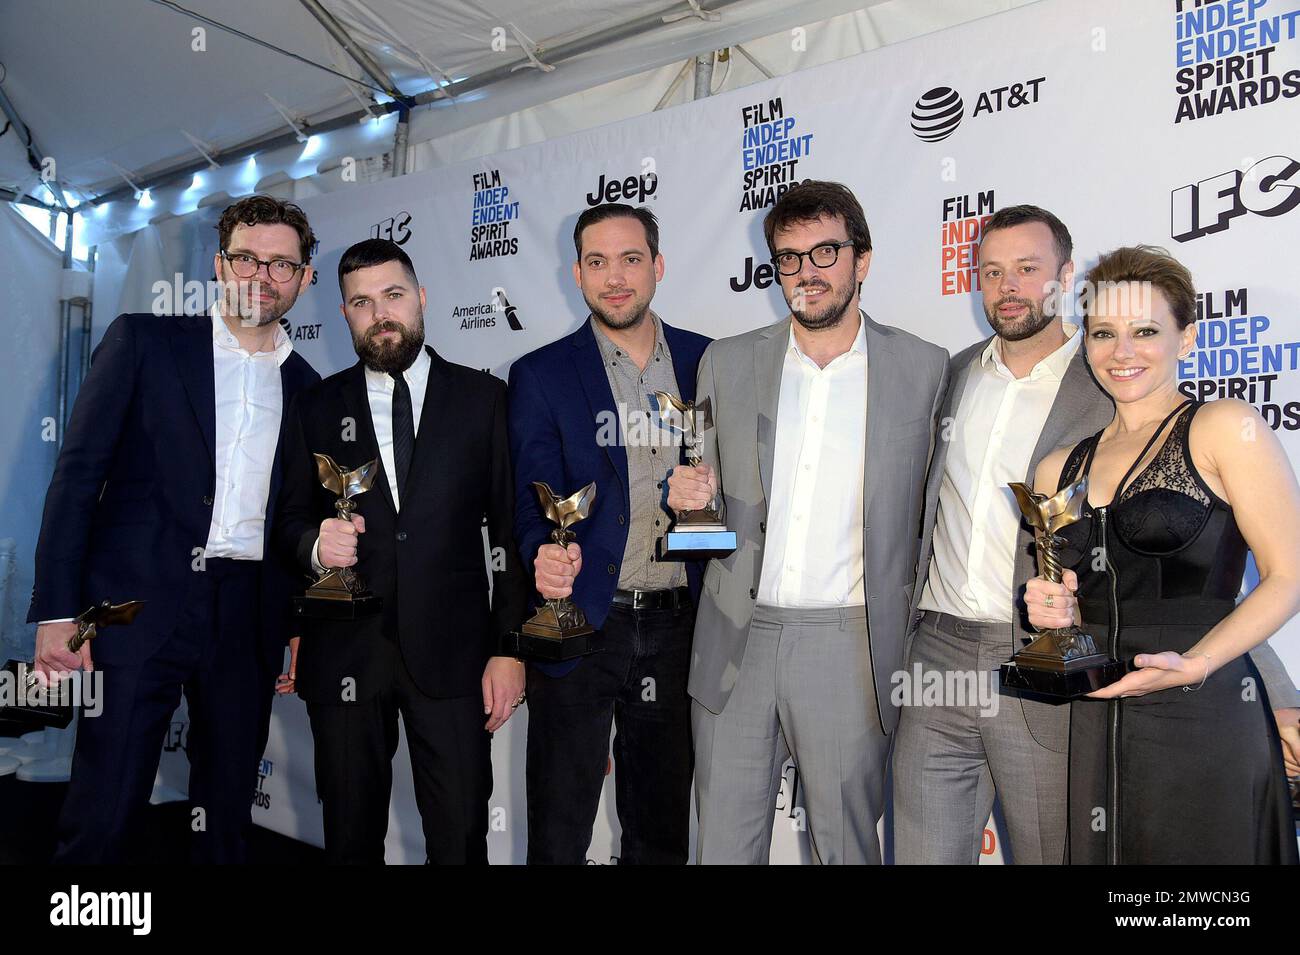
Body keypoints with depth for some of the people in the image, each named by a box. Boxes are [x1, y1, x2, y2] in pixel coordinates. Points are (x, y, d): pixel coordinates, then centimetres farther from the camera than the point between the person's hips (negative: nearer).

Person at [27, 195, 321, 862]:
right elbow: (79, 473, -1)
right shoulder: (144, 341, 4)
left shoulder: (307, 387, 12)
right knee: (103, 819, -1)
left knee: (227, 821, 11)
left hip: (248, 624, 3)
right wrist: (57, 610, -9)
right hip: (140, 606, -3)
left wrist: (295, 629, 9)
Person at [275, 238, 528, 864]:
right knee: (351, 838, 13)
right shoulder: (317, 407, 10)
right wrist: (315, 544, -12)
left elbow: (510, 527, 1)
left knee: (461, 838, 3)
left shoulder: (482, 397, 4)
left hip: (452, 653, -1)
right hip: (344, 653, 2)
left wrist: (511, 647, -5)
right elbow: (291, 519, 13)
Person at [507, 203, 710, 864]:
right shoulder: (541, 376, 0)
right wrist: (545, 554, -29)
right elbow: (532, 498, -8)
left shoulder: (706, 362, 7)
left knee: (662, 831, 18)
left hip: (676, 626, 3)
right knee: (558, 835, 9)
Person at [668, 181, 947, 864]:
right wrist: (689, 493, -9)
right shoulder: (727, 363, 7)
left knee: (845, 844, 11)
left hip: (849, 646, -2)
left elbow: (932, 508, 5)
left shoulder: (924, 369, 1)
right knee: (722, 842, 12)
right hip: (735, 640, 2)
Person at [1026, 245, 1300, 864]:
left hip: (1202, 723, -4)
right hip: (1096, 726, 5)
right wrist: (1056, 610, 1)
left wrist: (1193, 664, -19)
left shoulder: (1224, 428, -4)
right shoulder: (1060, 469, 11)